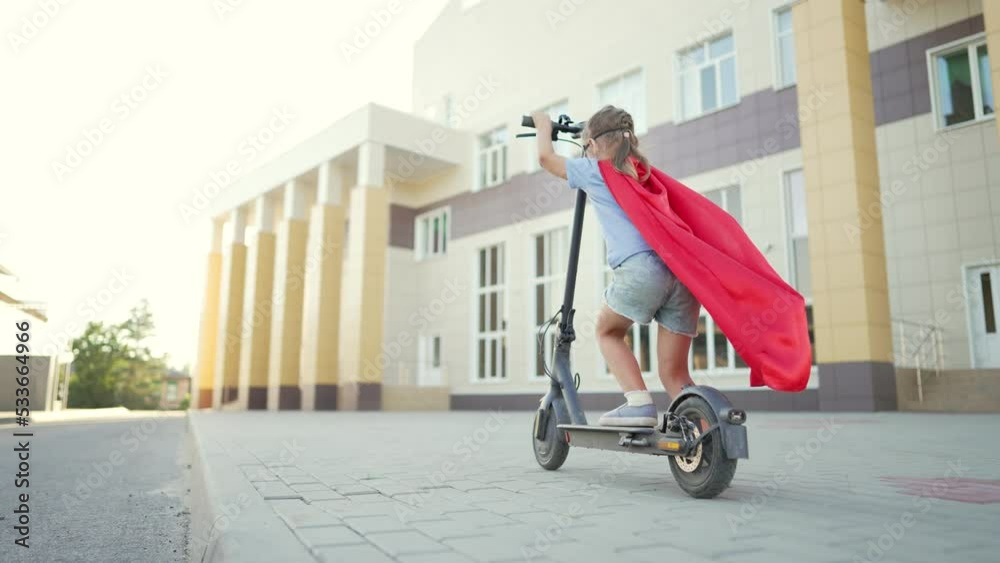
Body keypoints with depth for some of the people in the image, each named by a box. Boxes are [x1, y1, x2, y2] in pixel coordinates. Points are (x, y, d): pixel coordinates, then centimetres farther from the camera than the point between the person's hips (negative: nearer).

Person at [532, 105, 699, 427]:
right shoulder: (645, 172, 27)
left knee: (608, 331, 21)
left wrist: (544, 125, 48)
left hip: (641, 268, -5)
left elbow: (546, 157, 29)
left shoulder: (594, 170, 14)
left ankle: (640, 403, 4)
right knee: (674, 373, 11)